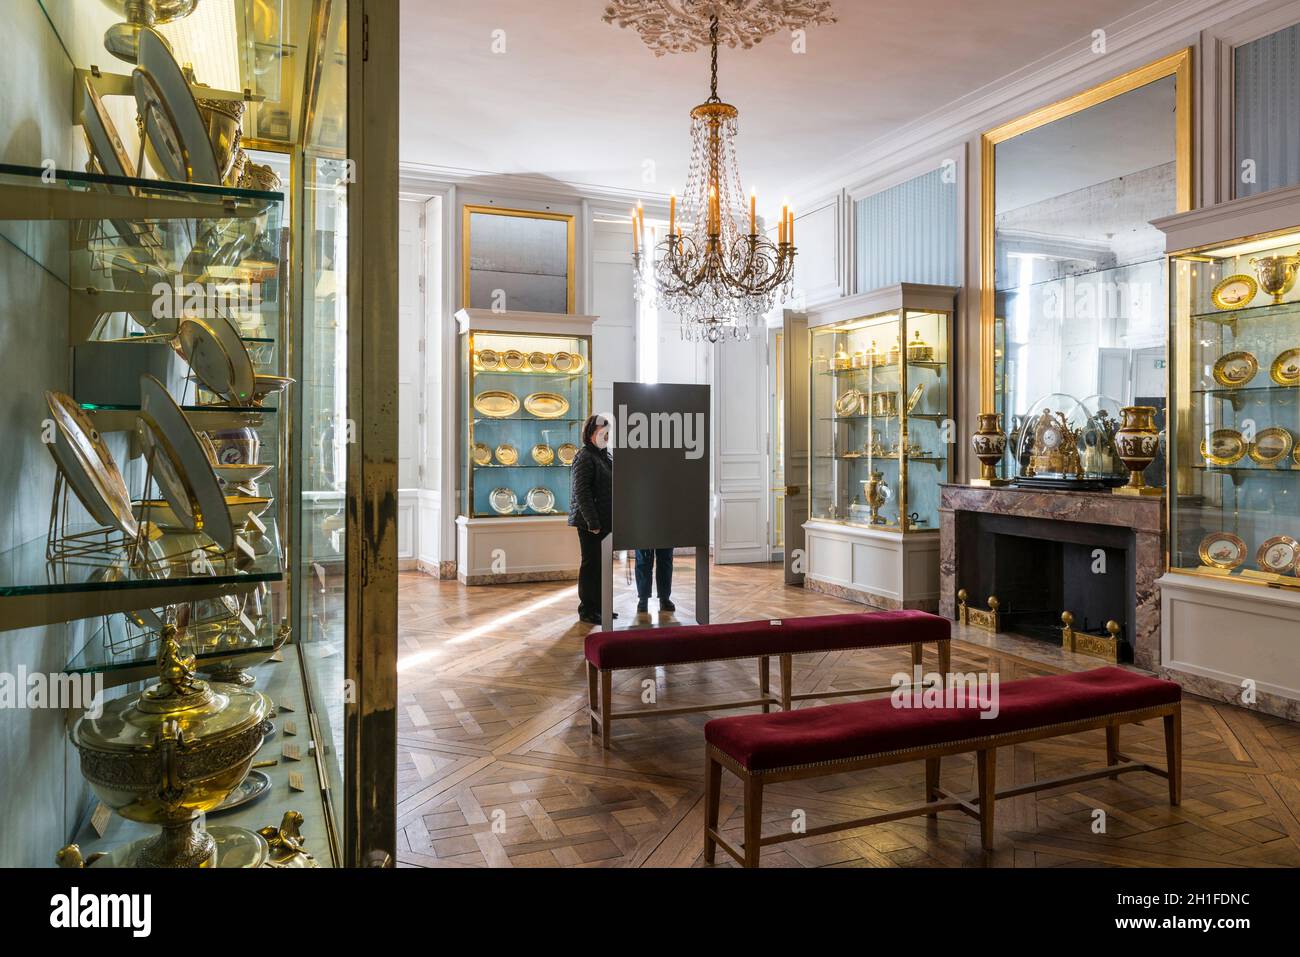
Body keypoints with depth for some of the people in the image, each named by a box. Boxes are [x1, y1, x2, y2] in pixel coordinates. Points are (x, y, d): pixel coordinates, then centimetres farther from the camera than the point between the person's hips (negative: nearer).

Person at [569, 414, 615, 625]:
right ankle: (586, 610, 8)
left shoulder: (604, 456, 15)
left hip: (605, 522, 9)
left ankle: (599, 606, 25)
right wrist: (592, 522, -21)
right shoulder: (584, 457, -13)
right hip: (590, 523, -9)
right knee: (591, 564, -1)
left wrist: (612, 520, 17)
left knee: (602, 564, 14)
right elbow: (581, 492, -19)